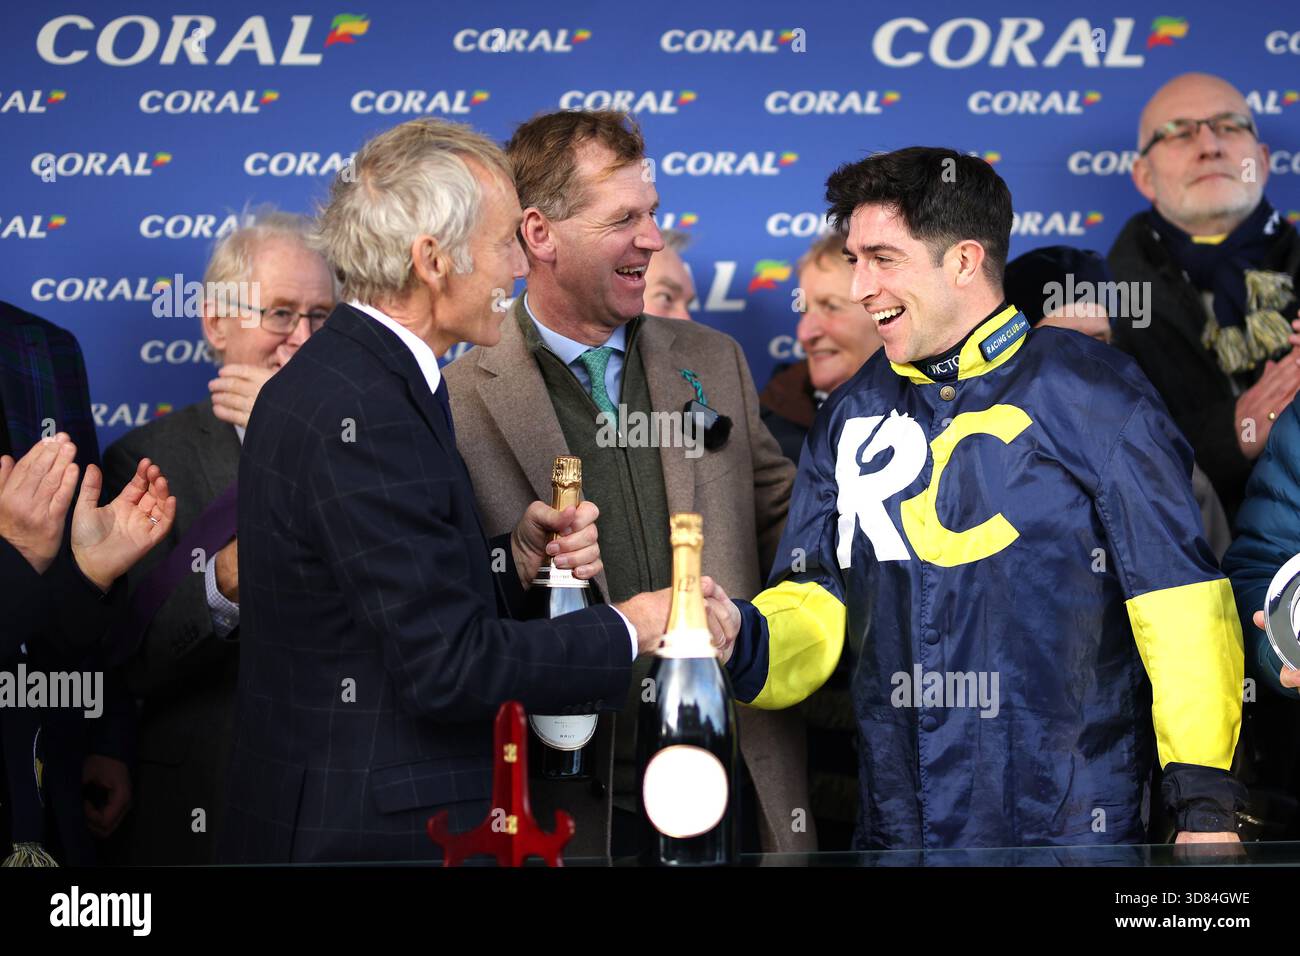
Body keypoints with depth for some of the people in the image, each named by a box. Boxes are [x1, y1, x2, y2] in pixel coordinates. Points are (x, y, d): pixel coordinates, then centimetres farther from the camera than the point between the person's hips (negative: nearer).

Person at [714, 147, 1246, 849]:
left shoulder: (1088, 392, -5)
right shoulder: (851, 416, 11)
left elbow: (1181, 601, -8)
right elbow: (812, 608, 9)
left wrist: (1206, 806, -12)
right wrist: (742, 640, -14)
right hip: (895, 829, 5)